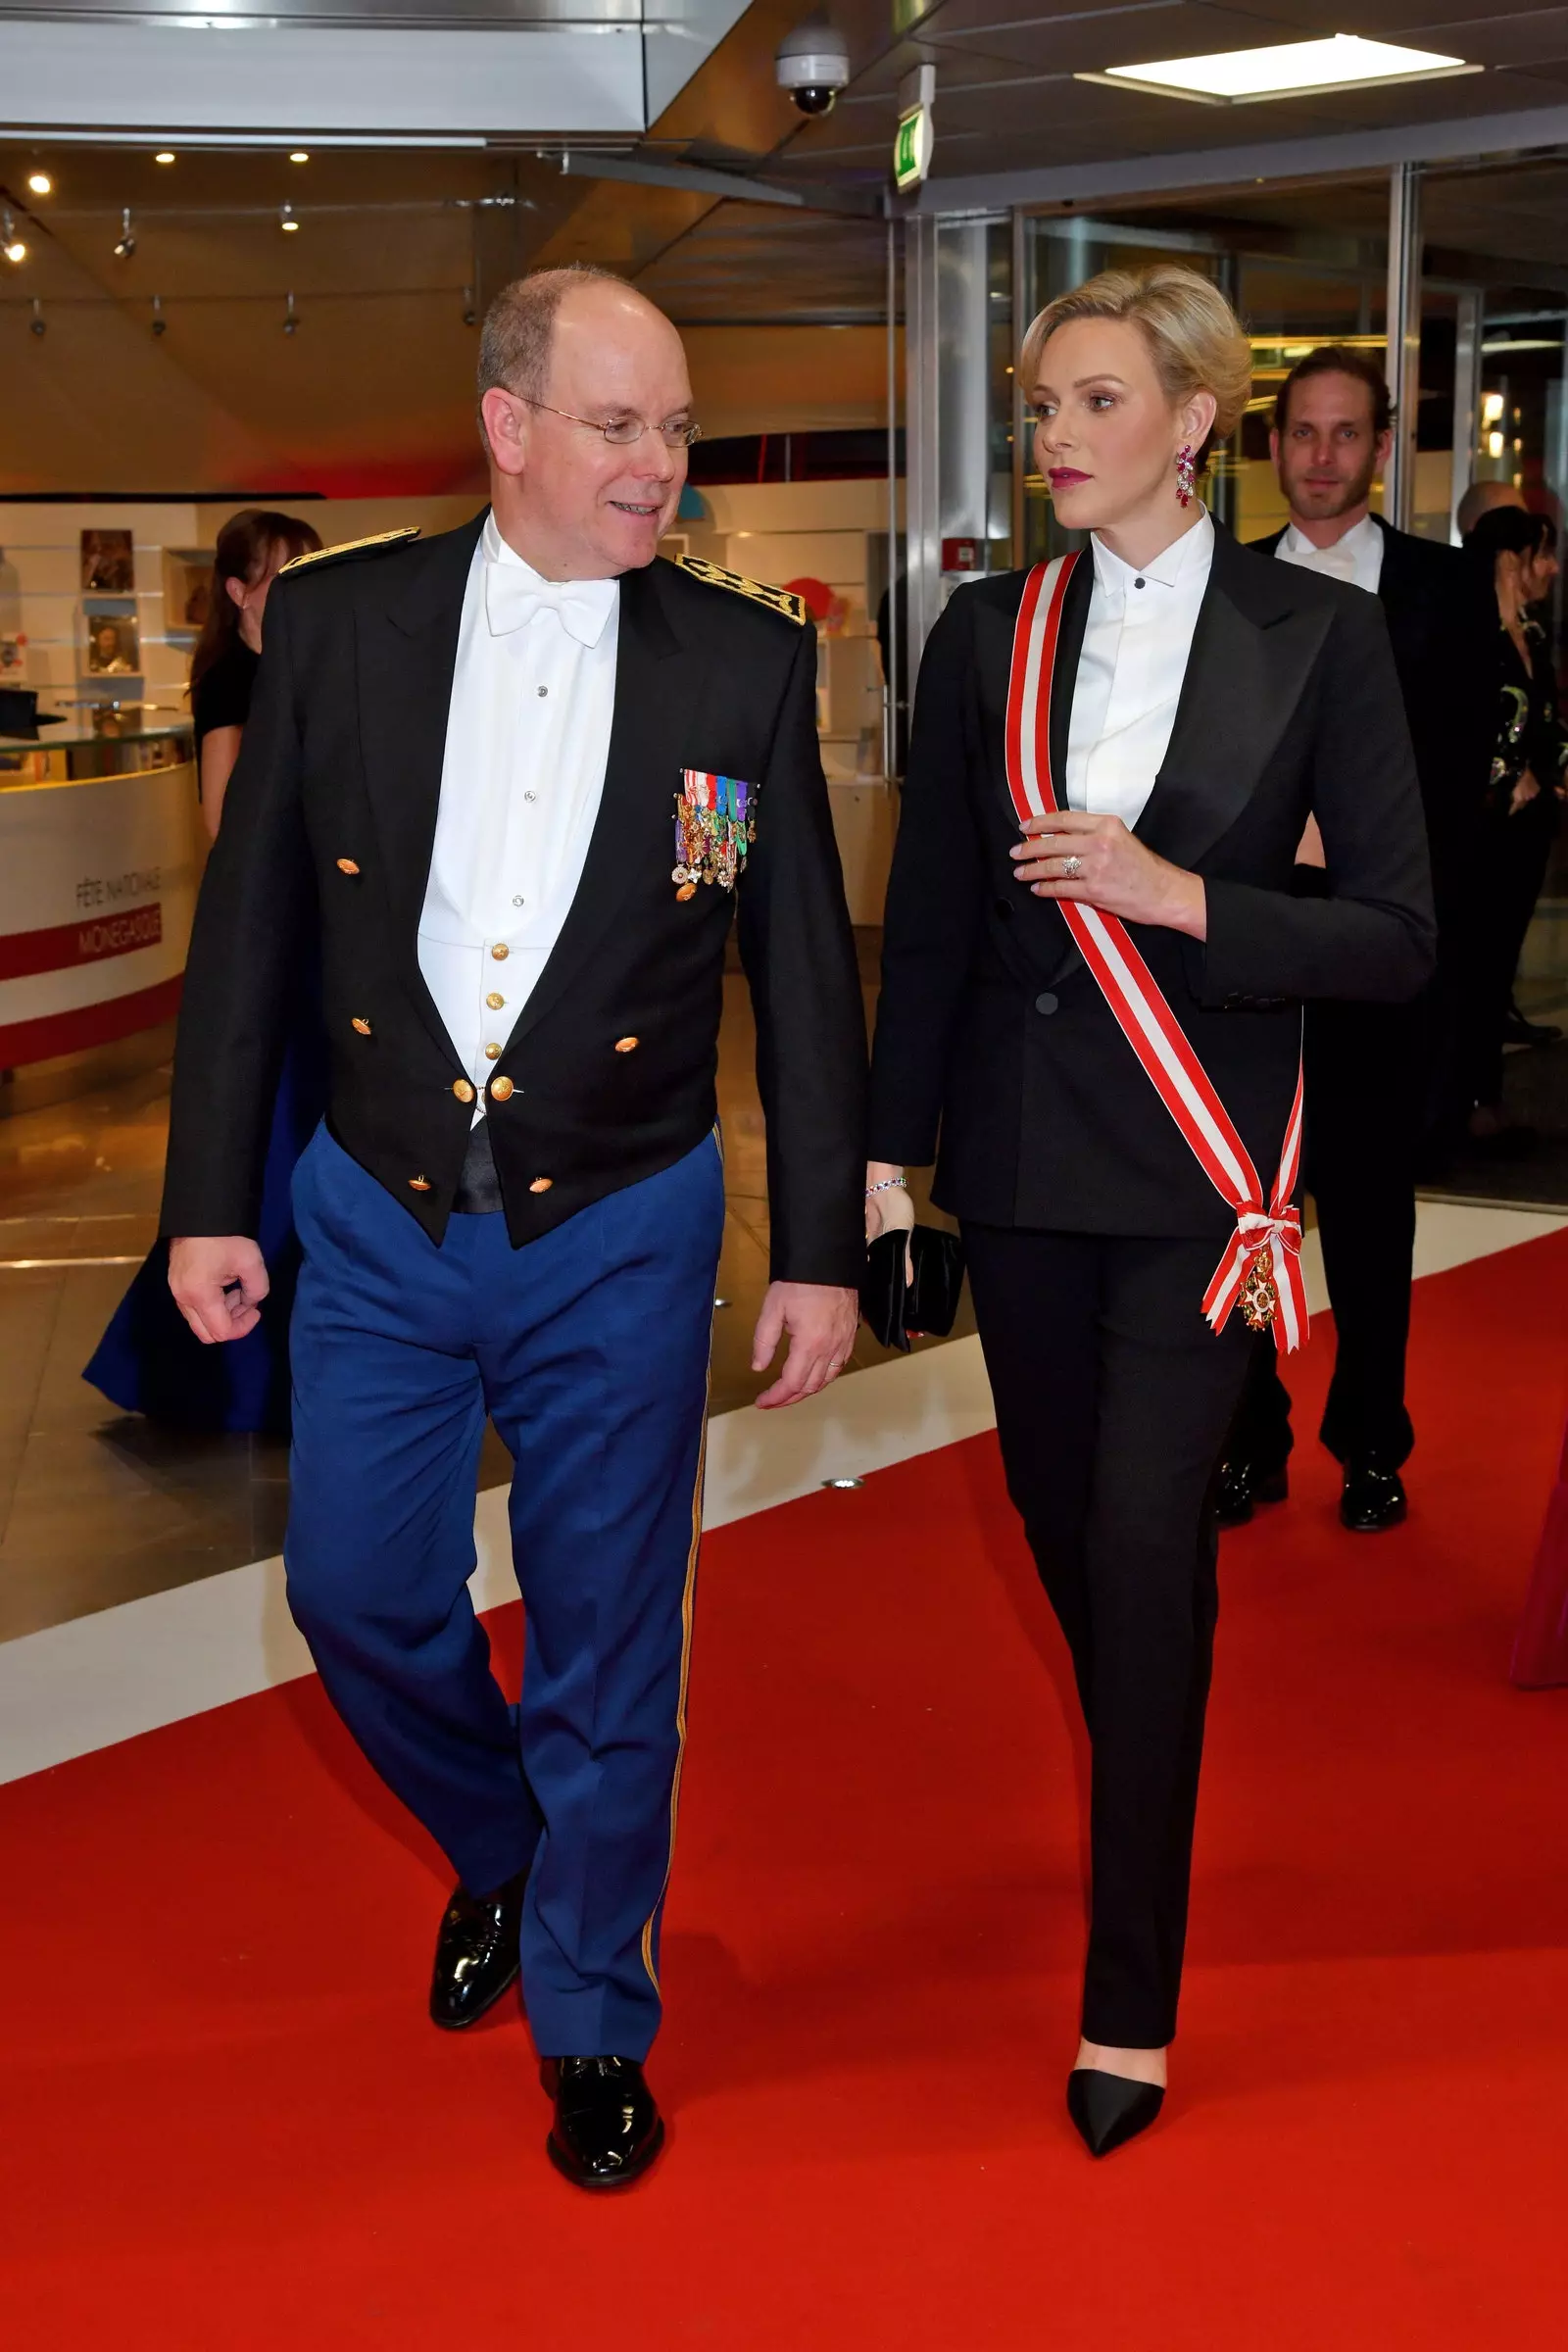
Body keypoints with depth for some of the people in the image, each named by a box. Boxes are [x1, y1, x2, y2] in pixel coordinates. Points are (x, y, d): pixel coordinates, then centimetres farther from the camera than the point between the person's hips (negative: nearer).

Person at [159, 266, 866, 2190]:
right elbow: (250, 927, 3)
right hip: (378, 1218, 2)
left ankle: (592, 2020, 30)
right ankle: (499, 1849, 42)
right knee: (357, 1594, 10)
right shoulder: (335, 622, -2)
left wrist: (821, 1248, -1)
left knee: (608, 1646, 7)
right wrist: (210, 1198, 2)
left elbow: (806, 971, 0)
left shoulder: (747, 658, -4)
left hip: (618, 1236, -1)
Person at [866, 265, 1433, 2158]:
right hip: (1020, 1143, 4)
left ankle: (1130, 1999, 5)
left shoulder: (1318, 637, -4)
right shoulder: (986, 637, 4)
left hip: (1198, 1159, -3)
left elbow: (1395, 934, -6)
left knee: (1144, 1538, -7)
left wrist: (1175, 895, -18)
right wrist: (887, 1153, 5)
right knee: (1060, 1514, 12)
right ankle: (1151, 1787, 40)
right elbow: (928, 919, 7)